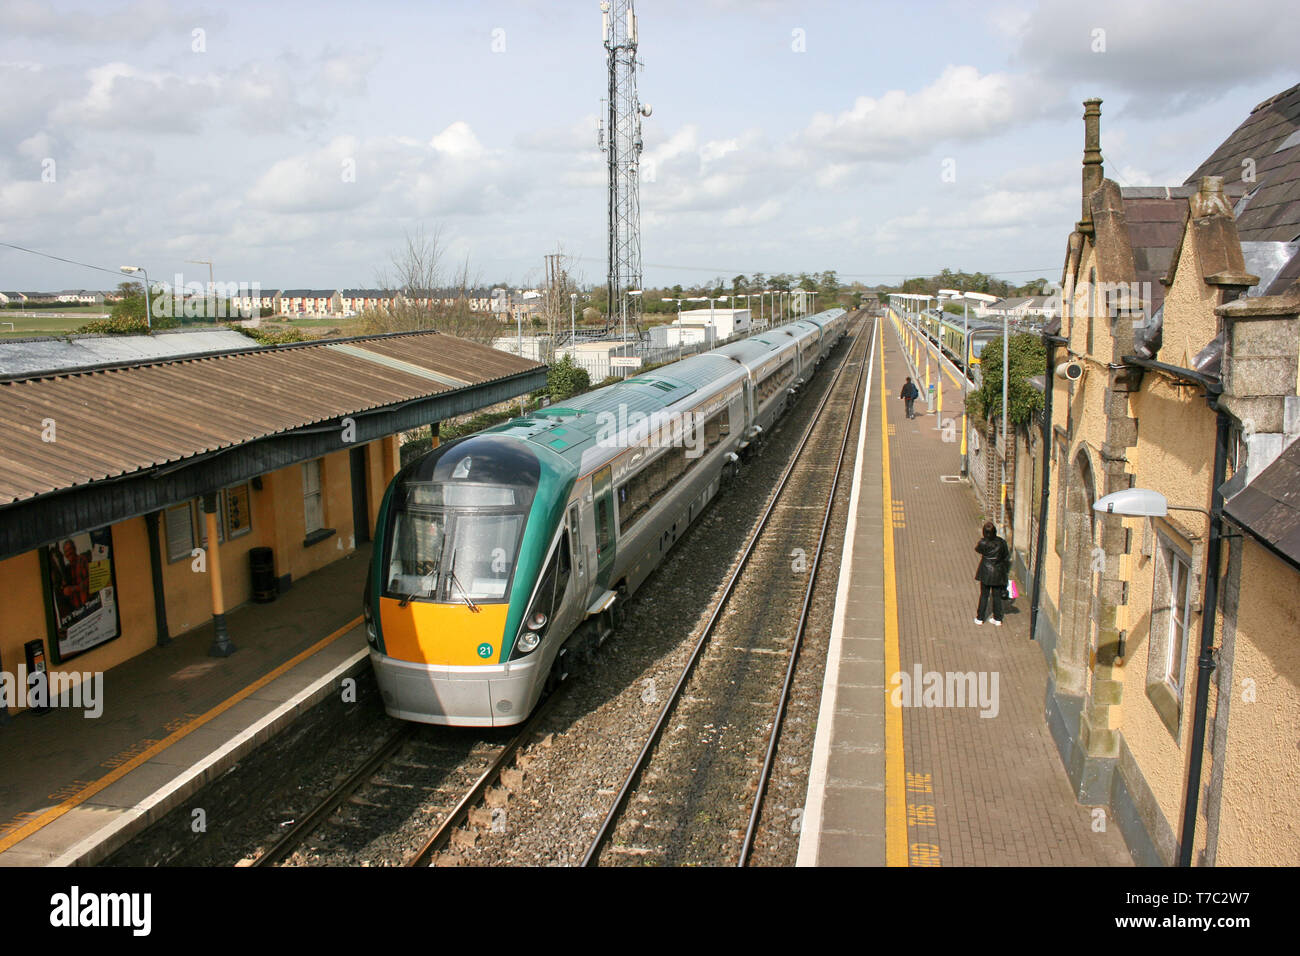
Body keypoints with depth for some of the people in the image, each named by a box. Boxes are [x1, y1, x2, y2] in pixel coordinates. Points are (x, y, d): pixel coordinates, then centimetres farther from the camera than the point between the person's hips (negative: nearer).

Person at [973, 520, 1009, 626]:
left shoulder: (983, 542, -17)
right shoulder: (1002, 542, -11)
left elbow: (977, 549, 4)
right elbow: (1006, 557, -2)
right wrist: (1005, 571, 9)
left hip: (985, 572, -1)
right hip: (998, 573, 1)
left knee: (984, 595, 12)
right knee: (997, 596, 13)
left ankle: (980, 618, 20)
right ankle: (998, 619, 20)